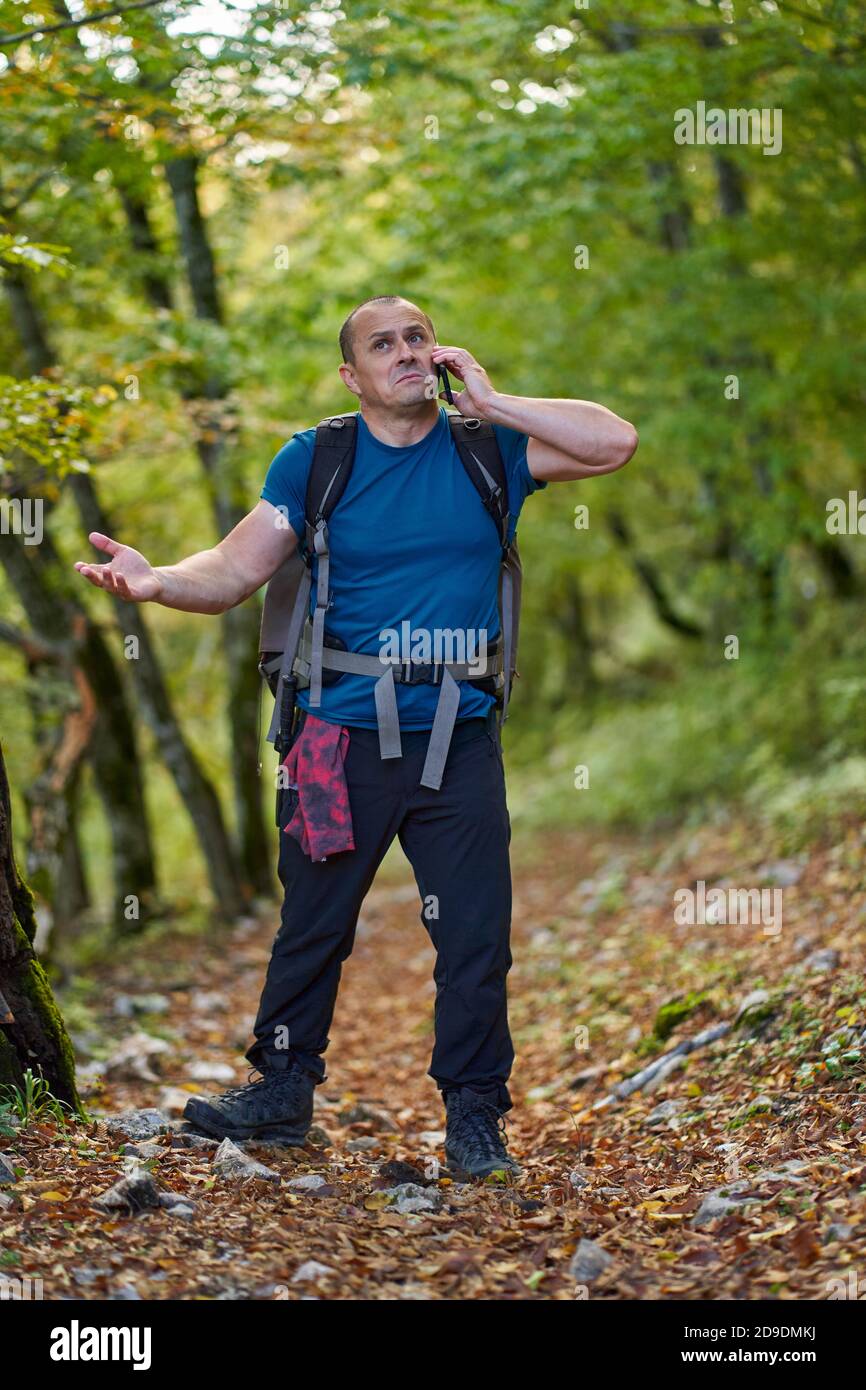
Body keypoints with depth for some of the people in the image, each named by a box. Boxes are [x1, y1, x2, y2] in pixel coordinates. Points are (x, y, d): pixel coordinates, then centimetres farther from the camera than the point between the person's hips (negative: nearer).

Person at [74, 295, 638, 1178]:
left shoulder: (491, 445, 2)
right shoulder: (317, 460, 1)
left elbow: (616, 443, -9)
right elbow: (234, 571, -3)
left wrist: (490, 402, -10)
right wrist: (156, 582, -23)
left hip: (460, 744, 0)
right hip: (345, 739, 0)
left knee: (474, 938, 1)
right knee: (311, 928, 10)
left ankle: (474, 1117, 13)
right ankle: (283, 1090, 26)